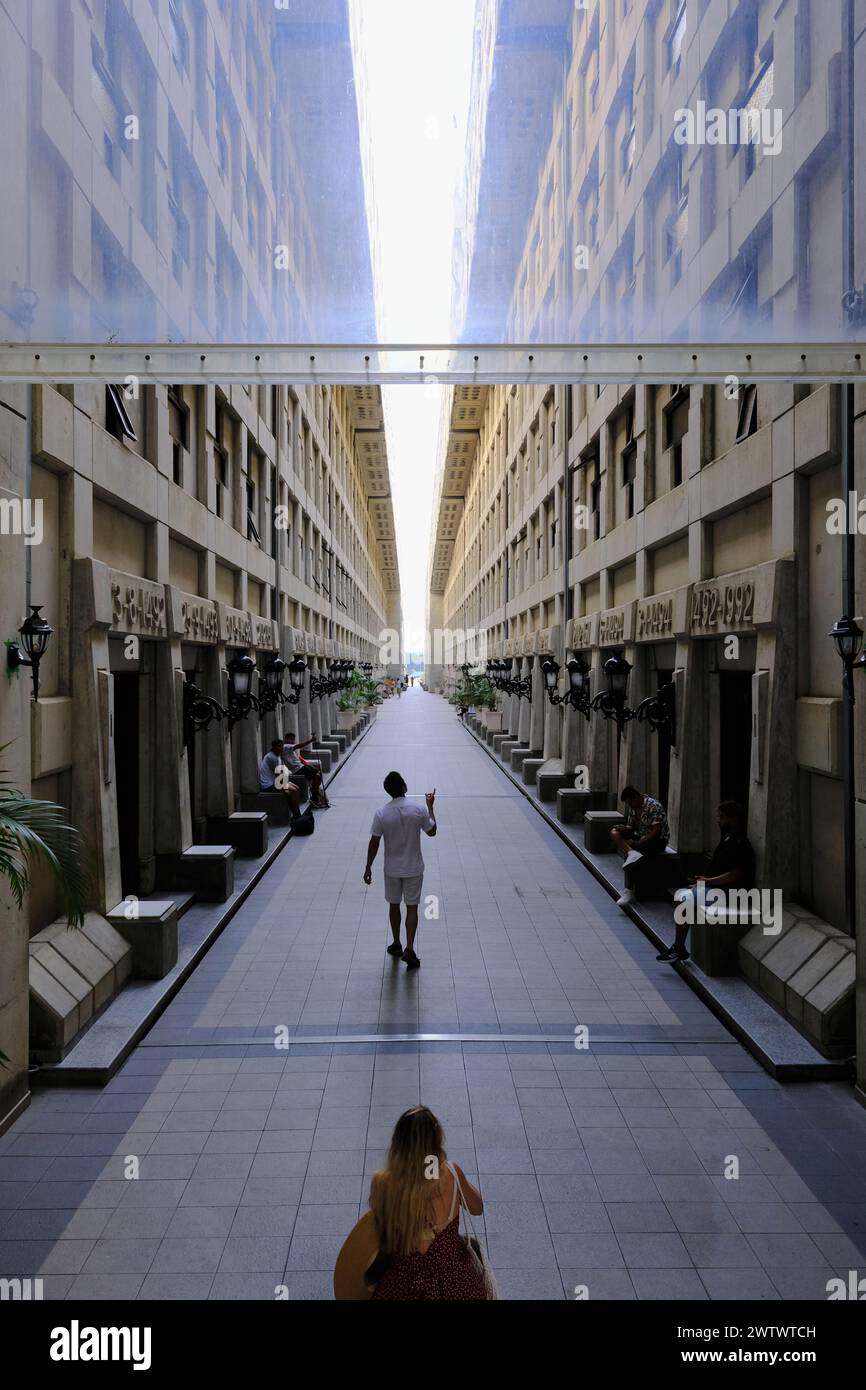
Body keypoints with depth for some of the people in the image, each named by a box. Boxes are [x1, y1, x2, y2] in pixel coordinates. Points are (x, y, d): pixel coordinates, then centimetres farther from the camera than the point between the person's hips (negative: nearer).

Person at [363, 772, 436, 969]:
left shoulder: (381, 814, -14)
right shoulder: (419, 810, -14)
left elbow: (374, 843, -9)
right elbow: (432, 832, 3)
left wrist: (368, 867, 3)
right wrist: (430, 806, 12)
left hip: (392, 869, 1)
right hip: (414, 869, -1)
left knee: (394, 905, 18)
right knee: (412, 908, 7)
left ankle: (396, 944, 32)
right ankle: (409, 949, 1)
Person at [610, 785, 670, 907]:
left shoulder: (653, 806, -17)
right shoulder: (633, 809, 8)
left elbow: (656, 830, -23)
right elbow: (631, 828, 14)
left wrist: (639, 842, -28)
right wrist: (623, 829, -10)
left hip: (658, 840, -8)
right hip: (640, 837, 8)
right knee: (614, 833, -11)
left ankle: (629, 892, -25)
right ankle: (631, 853, -33)